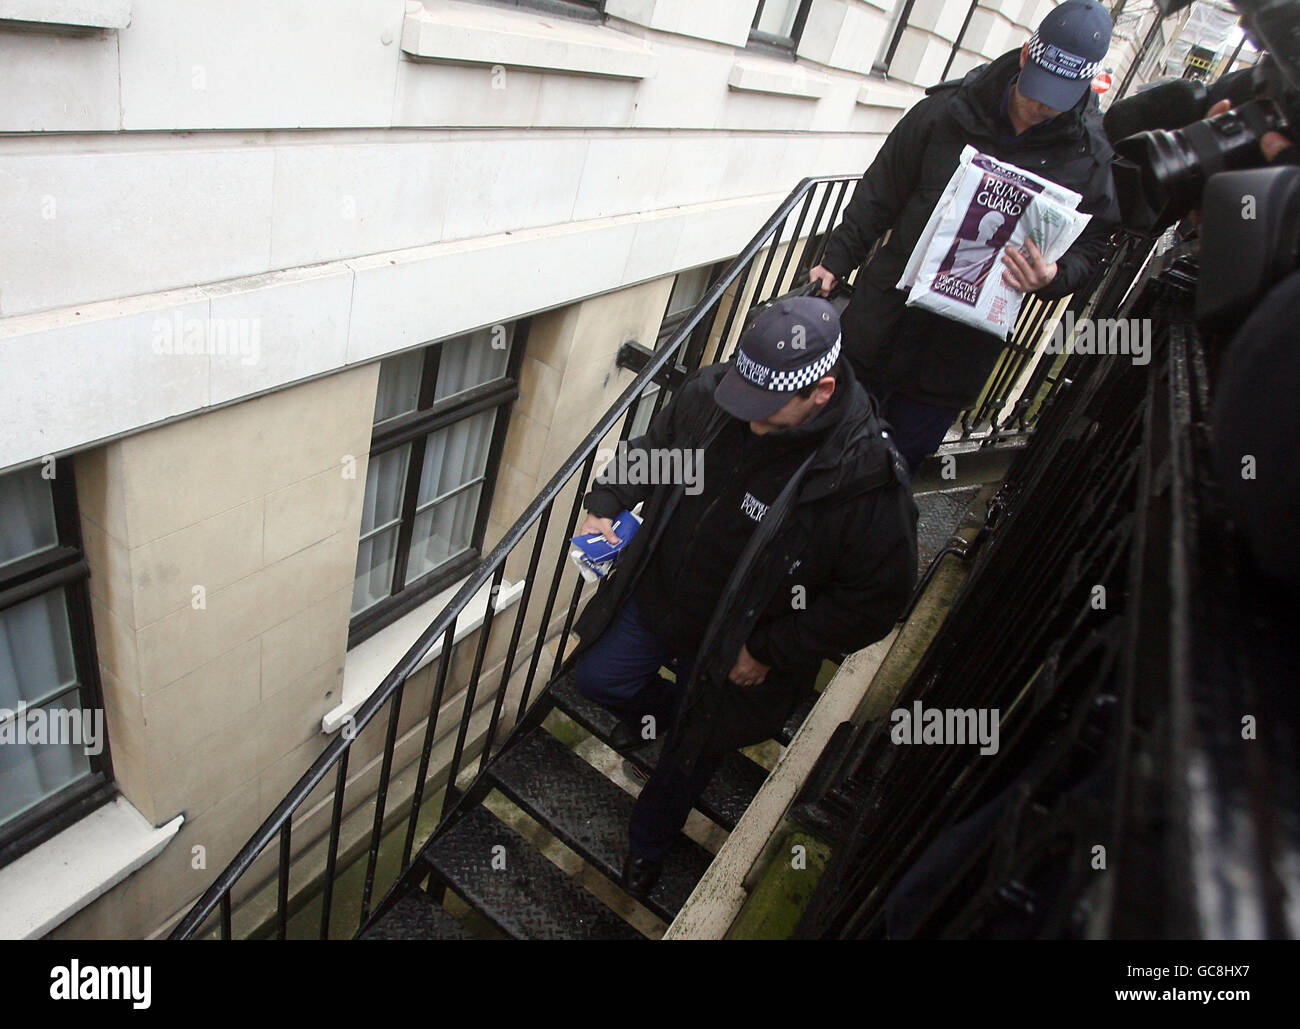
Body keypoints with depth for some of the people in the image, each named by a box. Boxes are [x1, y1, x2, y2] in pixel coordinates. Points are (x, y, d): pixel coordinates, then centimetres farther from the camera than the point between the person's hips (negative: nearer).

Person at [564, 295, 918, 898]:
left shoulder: (868, 475, -32)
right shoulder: (710, 391, -17)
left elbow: (876, 598, -22)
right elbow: (652, 447, 4)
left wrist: (772, 652, -20)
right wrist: (606, 504, -11)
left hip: (733, 650, -3)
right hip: (655, 595, 4)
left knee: (691, 756, 18)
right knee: (595, 677, 16)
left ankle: (647, 847, 52)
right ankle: (659, 707, 52)